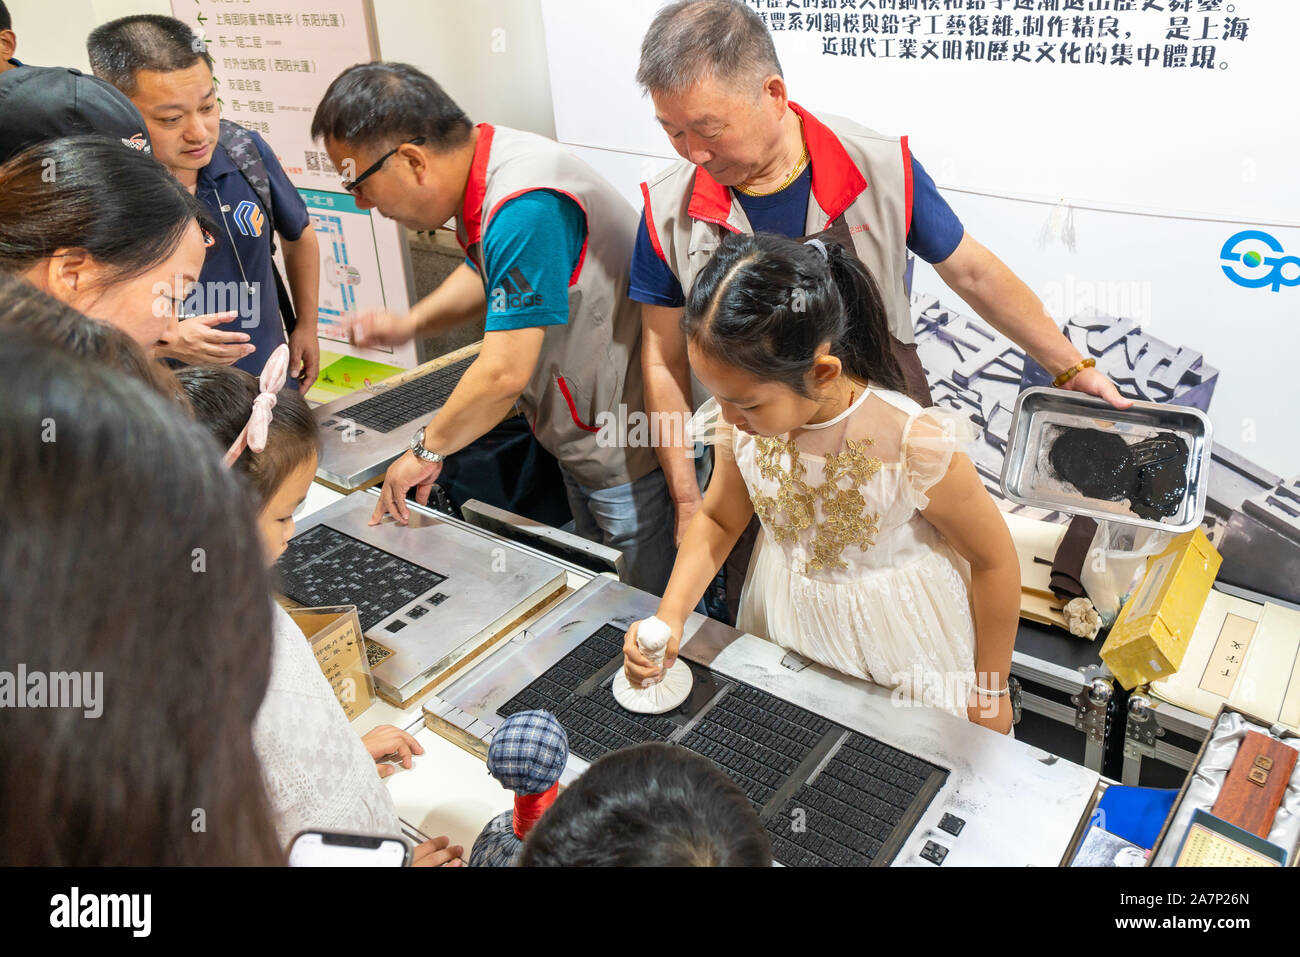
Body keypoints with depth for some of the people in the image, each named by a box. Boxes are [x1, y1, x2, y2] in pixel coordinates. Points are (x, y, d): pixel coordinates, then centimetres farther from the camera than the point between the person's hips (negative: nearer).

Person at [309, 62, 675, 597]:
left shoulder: (525, 208, -30)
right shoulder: (481, 160, 2)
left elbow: (505, 373, -30)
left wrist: (427, 449, -13)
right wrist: (410, 324, 5)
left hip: (629, 447, -10)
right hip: (584, 433, 10)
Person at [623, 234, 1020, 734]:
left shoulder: (914, 446, -34)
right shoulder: (741, 422, -19)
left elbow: (995, 561, -17)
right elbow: (717, 519, 0)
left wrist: (990, 690, -5)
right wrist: (670, 614, -16)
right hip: (784, 633, 4)